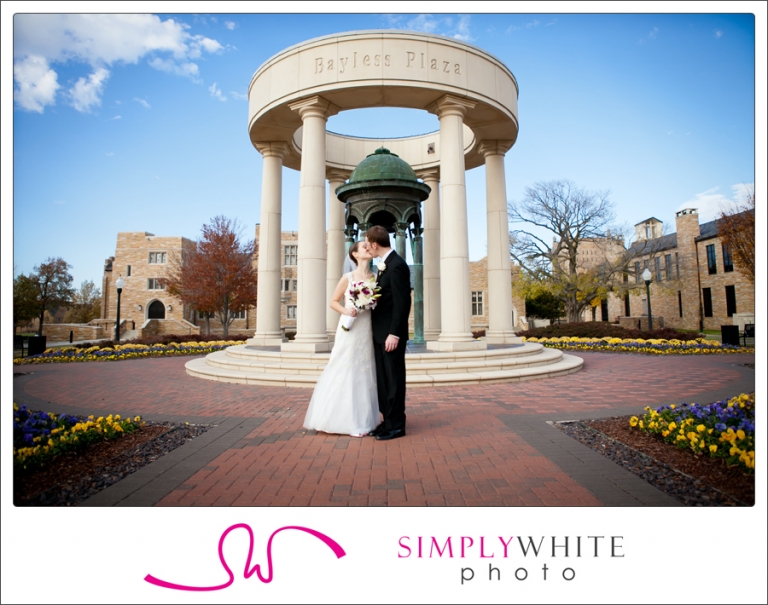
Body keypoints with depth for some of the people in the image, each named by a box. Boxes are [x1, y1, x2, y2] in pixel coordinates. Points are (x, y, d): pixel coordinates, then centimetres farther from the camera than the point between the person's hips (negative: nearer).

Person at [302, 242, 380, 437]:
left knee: (364, 373, 7)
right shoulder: (347, 278, -1)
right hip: (349, 330, -3)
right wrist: (345, 310, -14)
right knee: (343, 372, 1)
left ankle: (360, 420, 18)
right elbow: (333, 302, 4)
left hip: (367, 331, 3)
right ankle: (341, 419, 13)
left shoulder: (375, 279, 7)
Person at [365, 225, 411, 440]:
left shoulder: (397, 265, -15)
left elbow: (402, 302, -20)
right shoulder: (385, 264, 14)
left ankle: (396, 425, 13)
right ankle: (388, 420, 24)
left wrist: (394, 333, -21)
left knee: (394, 379, 1)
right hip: (380, 333, 10)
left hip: (391, 334, -10)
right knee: (383, 379, 14)